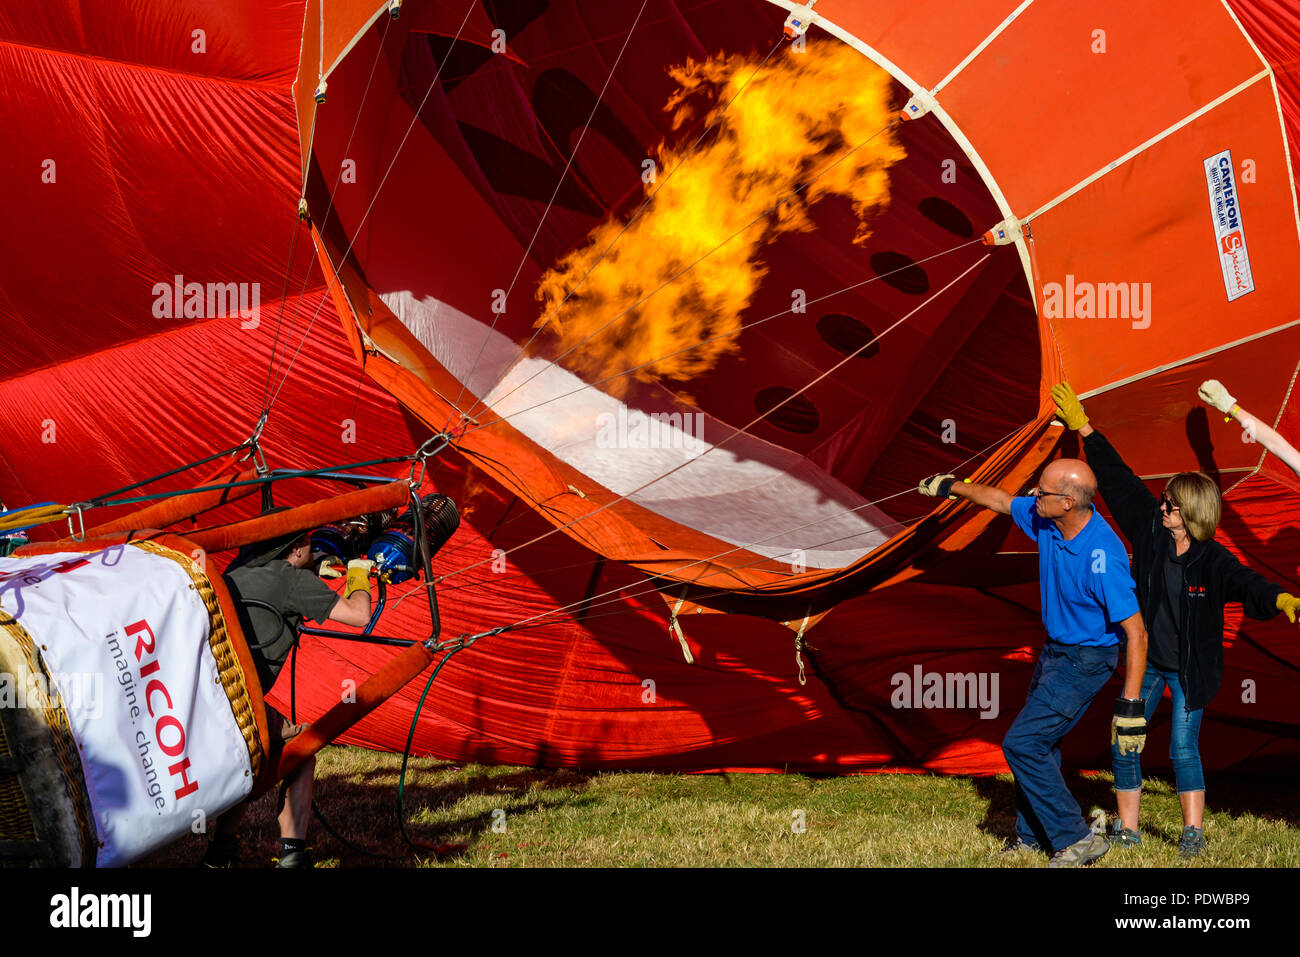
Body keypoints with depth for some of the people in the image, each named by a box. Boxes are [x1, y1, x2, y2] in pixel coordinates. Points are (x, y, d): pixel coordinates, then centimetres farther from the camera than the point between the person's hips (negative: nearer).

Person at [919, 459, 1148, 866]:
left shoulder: (1102, 557, -32)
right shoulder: (1046, 519, -9)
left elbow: (1136, 632, -29)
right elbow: (1001, 500, 13)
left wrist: (1130, 705, -30)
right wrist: (952, 486, 24)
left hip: (1084, 660, -9)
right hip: (1054, 650, 9)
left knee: (1021, 743, -11)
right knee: (1037, 743, 17)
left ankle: (1076, 839, -2)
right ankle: (1032, 838, 33)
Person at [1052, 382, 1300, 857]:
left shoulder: (1213, 560, -14)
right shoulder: (1151, 529, -4)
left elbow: (1245, 584, -30)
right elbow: (1119, 480, 0)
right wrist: (1084, 429, 2)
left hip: (1189, 670, -4)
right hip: (1146, 661, 5)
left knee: (1183, 749, -7)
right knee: (1123, 744, 5)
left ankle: (1194, 833, 6)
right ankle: (1127, 830, 17)